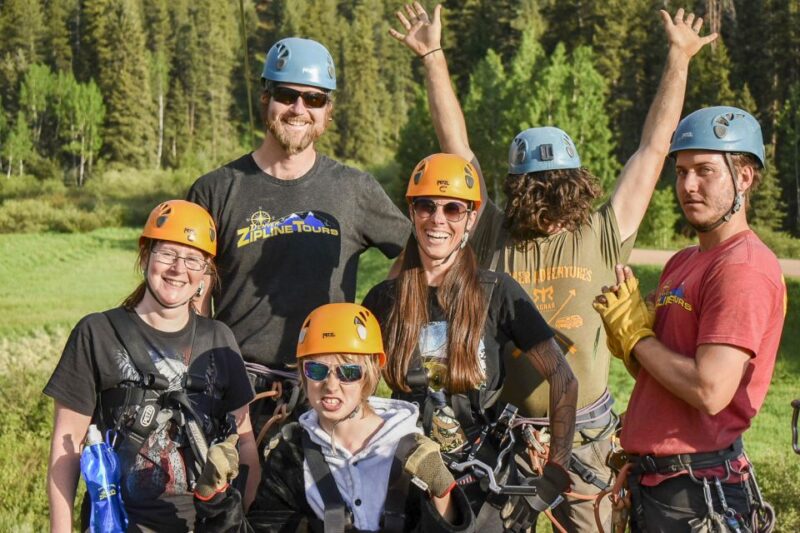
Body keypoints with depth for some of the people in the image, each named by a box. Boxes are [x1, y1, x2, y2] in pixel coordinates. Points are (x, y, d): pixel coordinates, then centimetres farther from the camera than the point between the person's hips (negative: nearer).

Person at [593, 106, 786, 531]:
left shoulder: (744, 268, -16)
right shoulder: (682, 263, 14)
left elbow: (709, 392, -25)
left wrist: (635, 333, -12)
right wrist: (629, 337, -4)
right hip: (651, 479, 9)